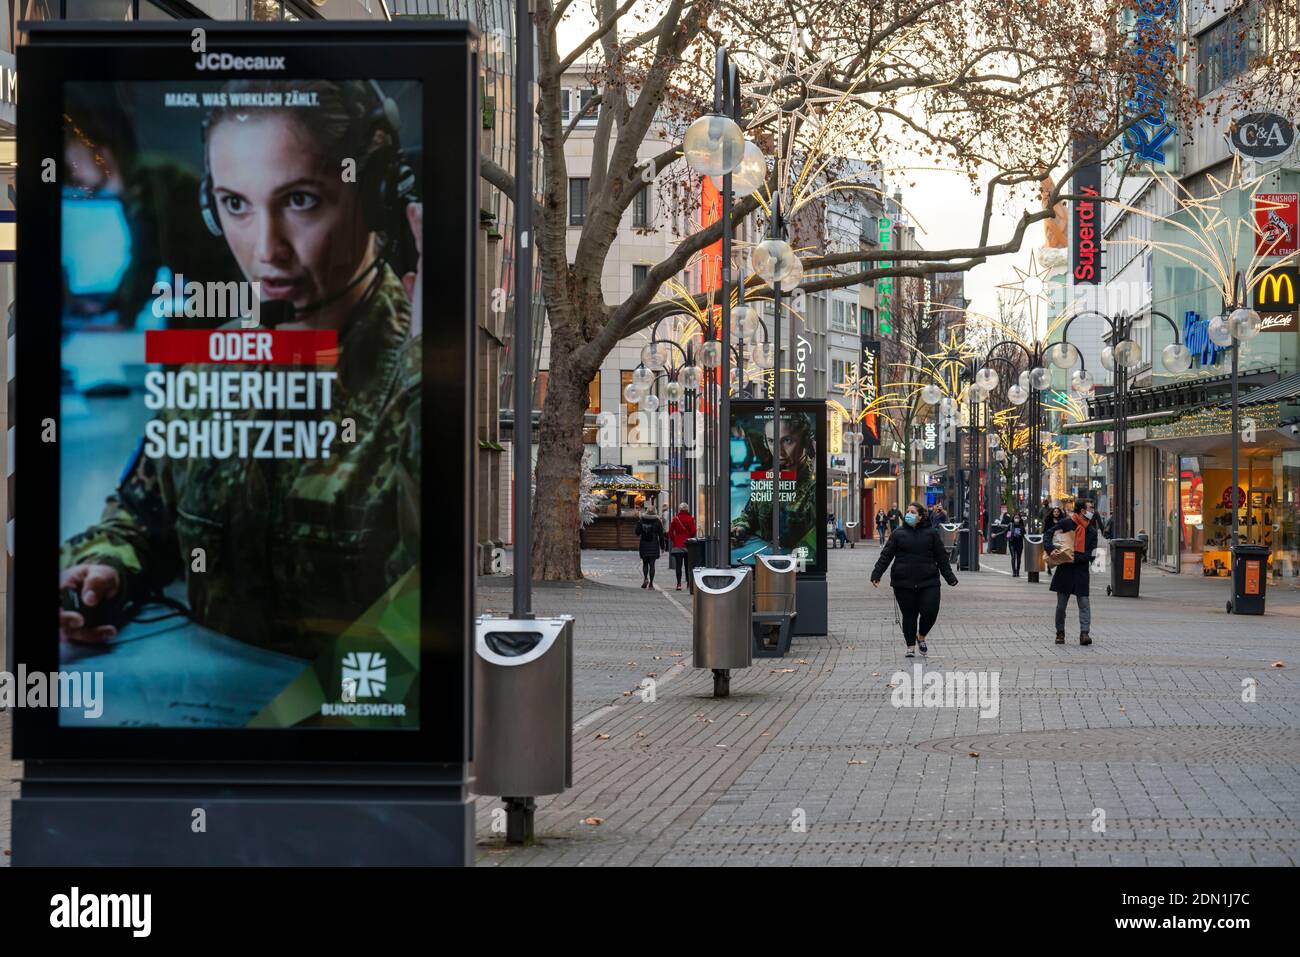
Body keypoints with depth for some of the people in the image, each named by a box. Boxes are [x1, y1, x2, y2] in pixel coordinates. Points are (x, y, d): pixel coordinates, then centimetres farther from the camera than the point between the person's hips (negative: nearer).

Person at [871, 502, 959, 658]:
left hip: (928, 582, 0)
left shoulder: (931, 533, 6)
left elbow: (941, 557, 9)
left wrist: (949, 577, 6)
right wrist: (876, 574, -4)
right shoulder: (898, 534, 6)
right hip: (904, 584, 0)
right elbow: (886, 556, 4)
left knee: (930, 612, -7)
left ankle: (921, 637, 22)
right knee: (909, 615, 5)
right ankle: (910, 646, 20)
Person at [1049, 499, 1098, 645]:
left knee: (1084, 603, -8)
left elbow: (1091, 554, -2)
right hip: (1064, 569, -1)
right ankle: (1060, 633, 19)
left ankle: (1084, 633, -10)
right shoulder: (1066, 523, -1)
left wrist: (1074, 558, -17)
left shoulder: (1091, 531, 5)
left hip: (1081, 571, 1)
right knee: (1061, 604, 6)